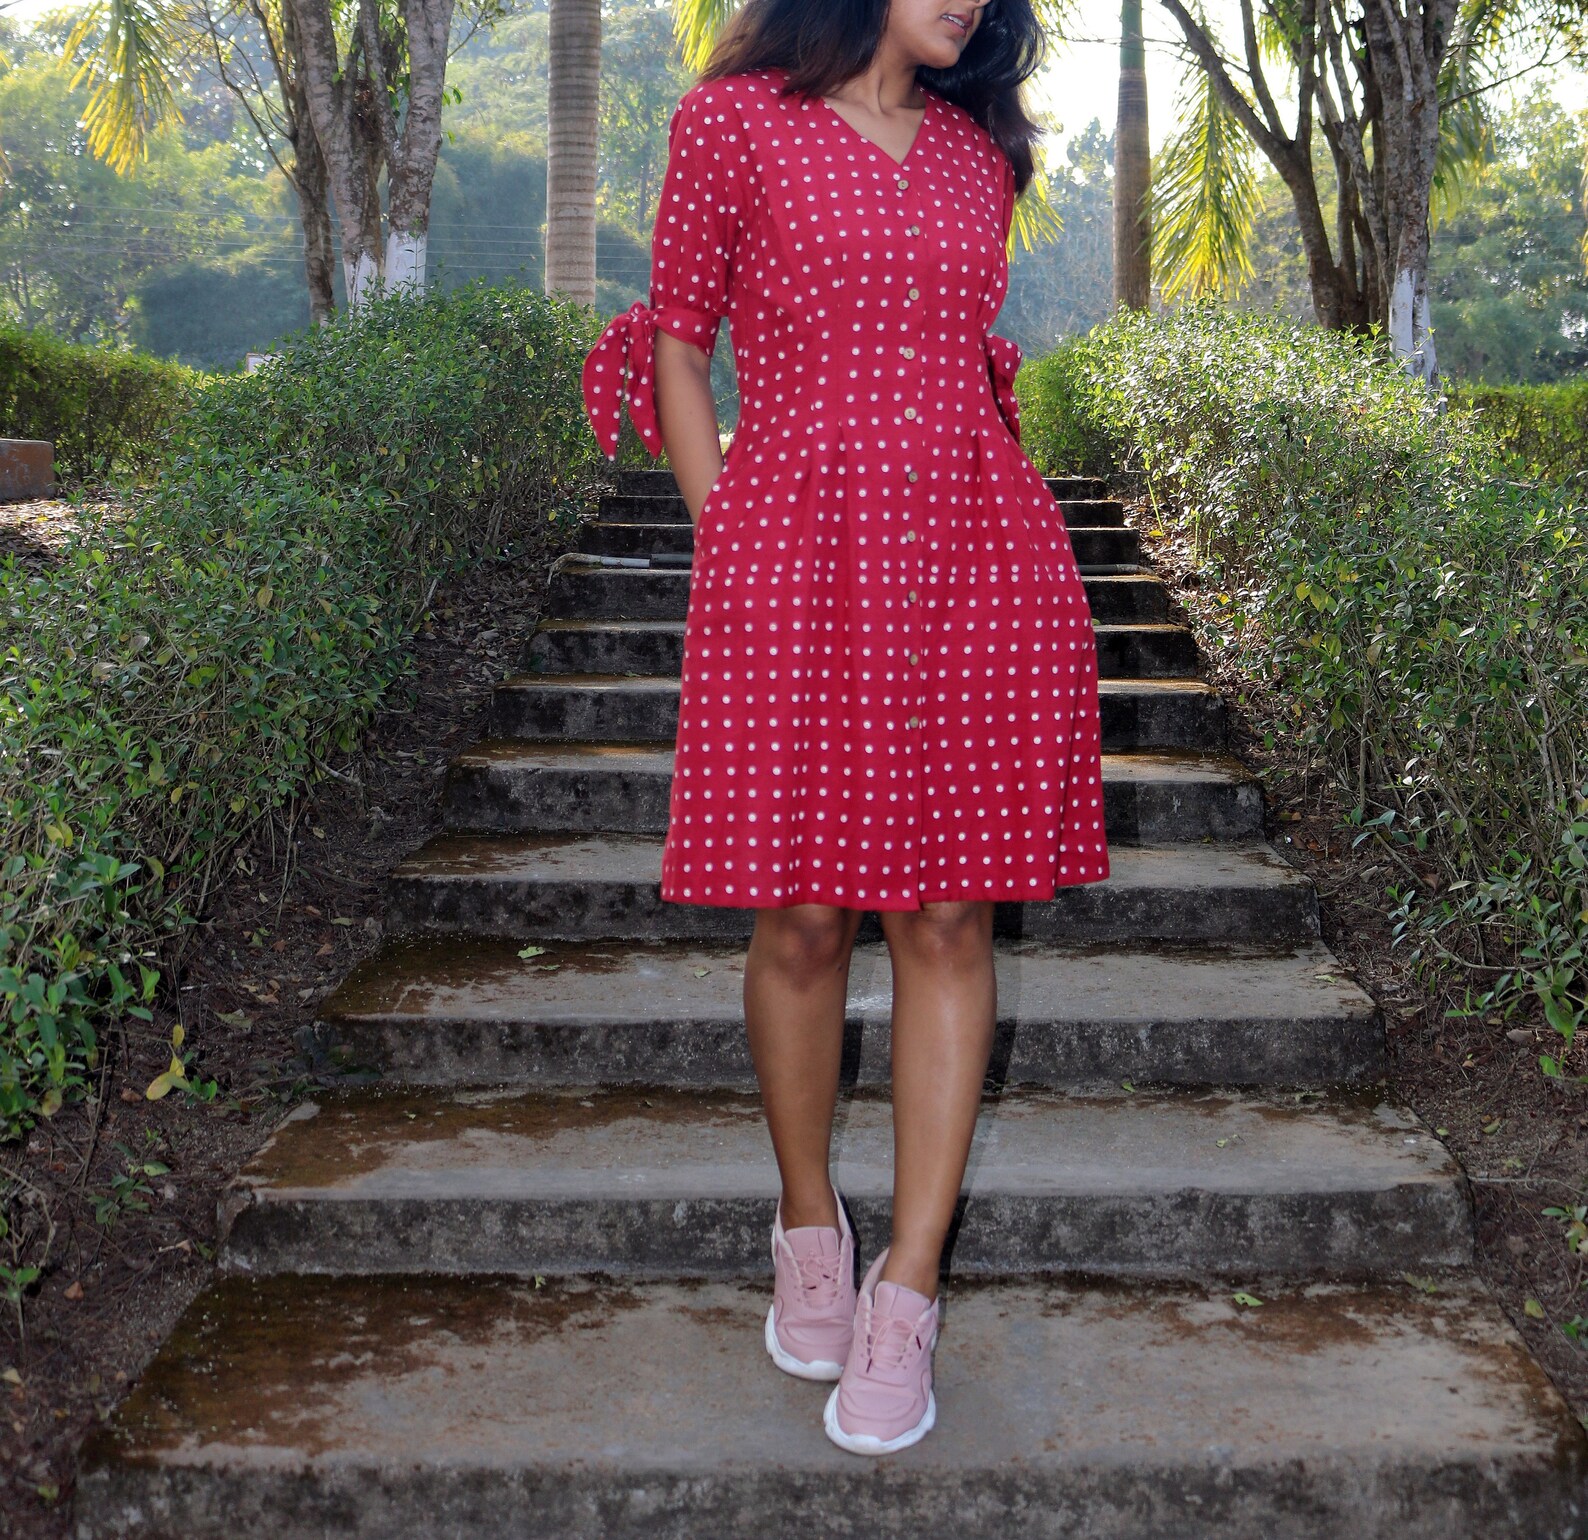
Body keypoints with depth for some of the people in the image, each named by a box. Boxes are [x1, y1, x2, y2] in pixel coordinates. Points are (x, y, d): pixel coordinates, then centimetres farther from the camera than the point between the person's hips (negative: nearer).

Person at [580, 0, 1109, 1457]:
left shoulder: (978, 150, 16)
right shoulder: (732, 121, 5)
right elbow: (679, 350, 6)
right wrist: (733, 549, -1)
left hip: (978, 570, 4)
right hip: (793, 569, -3)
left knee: (947, 916, 0)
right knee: (802, 919, 0)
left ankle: (909, 1290, 8)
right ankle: (809, 1223, 24)